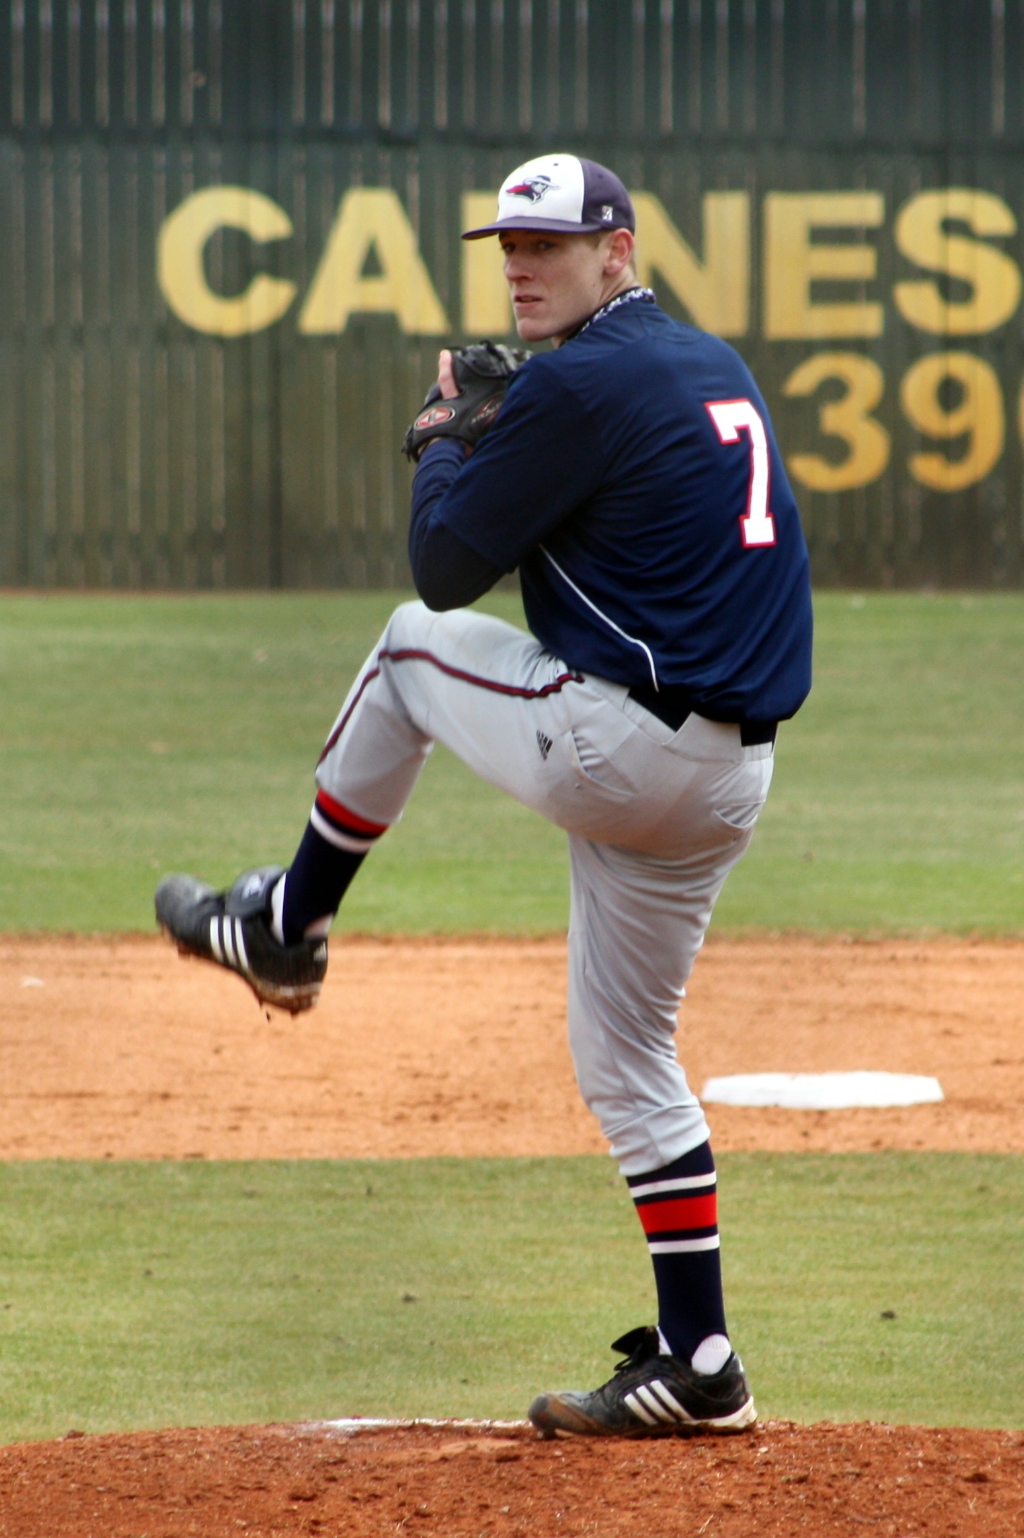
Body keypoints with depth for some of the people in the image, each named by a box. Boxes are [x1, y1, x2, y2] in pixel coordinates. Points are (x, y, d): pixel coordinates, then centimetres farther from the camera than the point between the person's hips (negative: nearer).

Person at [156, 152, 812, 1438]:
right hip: (722, 784, 8)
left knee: (413, 644, 17)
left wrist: (443, 439, 11)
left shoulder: (577, 383, -12)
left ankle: (287, 924, 29)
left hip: (614, 750, -8)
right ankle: (696, 1366, 12)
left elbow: (445, 568, -7)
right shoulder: (718, 370, 15)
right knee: (625, 1057, 16)